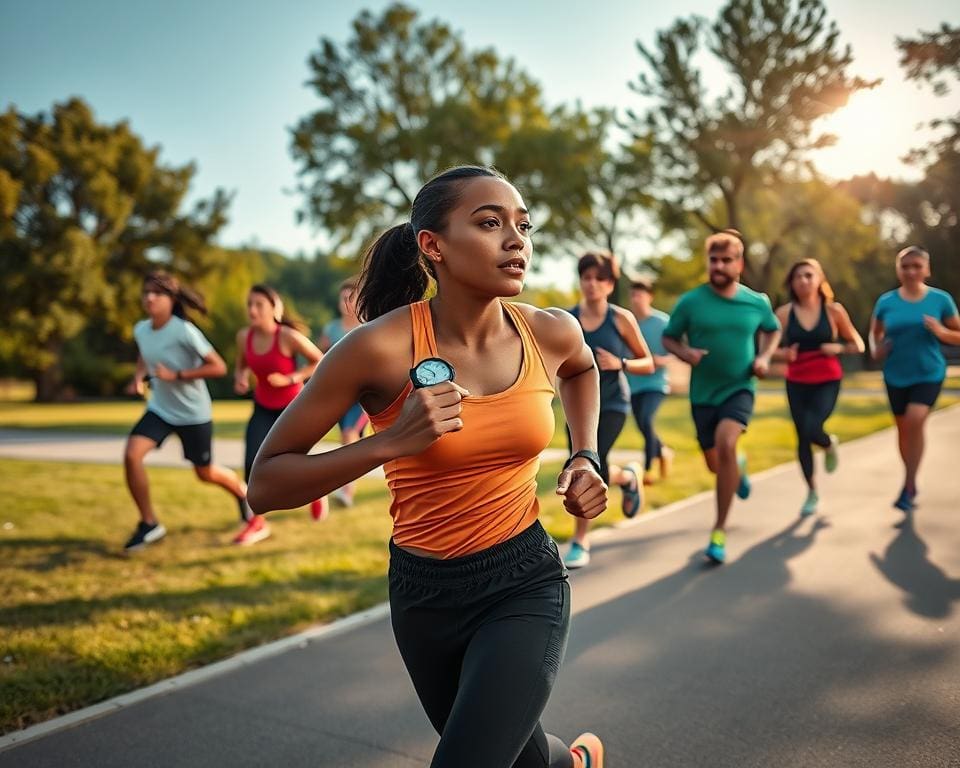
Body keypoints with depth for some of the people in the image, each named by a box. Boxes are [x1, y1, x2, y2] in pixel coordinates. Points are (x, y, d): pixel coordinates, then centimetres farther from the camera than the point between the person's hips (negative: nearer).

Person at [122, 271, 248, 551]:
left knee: (205, 473, 10)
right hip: (159, 409, 5)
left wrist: (176, 376, -28)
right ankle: (149, 523, 0)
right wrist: (139, 377, -1)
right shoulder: (140, 330, -4)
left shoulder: (184, 331, -23)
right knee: (131, 455, -17)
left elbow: (218, 367, -23)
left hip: (193, 413, -5)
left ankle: (242, 491, 45)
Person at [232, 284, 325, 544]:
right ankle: (257, 523, 5)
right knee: (252, 462, -12)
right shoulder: (244, 336, -10)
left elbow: (319, 361, -12)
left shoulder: (288, 336, -23)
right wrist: (240, 379, -13)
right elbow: (241, 366, 9)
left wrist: (291, 378, -23)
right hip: (263, 409, 3)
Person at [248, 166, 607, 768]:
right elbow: (266, 485, -17)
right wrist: (390, 442, -29)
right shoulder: (382, 347, -20)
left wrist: (586, 457, 5)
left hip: (527, 583, 1)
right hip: (425, 593, 0)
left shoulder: (551, 333, -8)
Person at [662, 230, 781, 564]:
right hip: (703, 392, 1)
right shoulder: (690, 302, -8)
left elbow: (773, 330, 17)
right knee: (715, 464, 13)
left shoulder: (757, 302, -2)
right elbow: (668, 338, 2)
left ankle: (720, 531, -16)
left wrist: (764, 357, -2)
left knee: (725, 443, -28)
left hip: (739, 389, -1)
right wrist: (685, 352, -19)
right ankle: (739, 466, 55)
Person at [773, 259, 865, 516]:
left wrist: (838, 348, -15)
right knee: (802, 438, 6)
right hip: (797, 383, 2)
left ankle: (830, 445, 19)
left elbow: (858, 345, 5)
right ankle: (812, 492, 25)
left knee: (811, 429, -20)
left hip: (827, 382, -1)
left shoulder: (833, 310, -3)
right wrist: (784, 354, -19)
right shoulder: (784, 313, -3)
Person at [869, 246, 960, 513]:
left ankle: (908, 488, -10)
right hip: (896, 376, 2)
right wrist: (875, 350, -7)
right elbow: (875, 334, 14)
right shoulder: (886, 301, -1)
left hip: (929, 374, -2)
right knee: (903, 428, 11)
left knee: (915, 420, -22)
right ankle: (911, 482, 33)